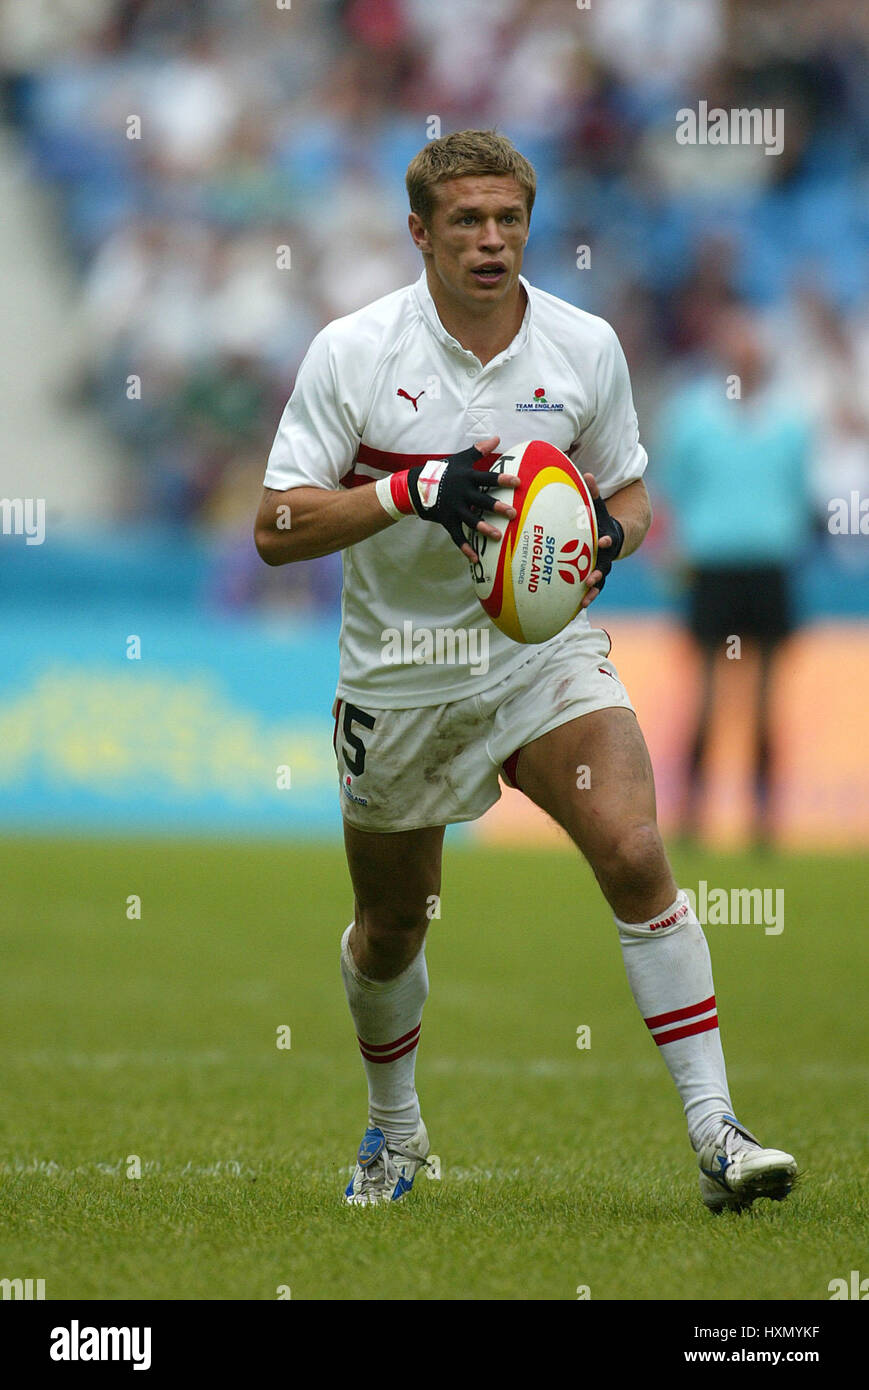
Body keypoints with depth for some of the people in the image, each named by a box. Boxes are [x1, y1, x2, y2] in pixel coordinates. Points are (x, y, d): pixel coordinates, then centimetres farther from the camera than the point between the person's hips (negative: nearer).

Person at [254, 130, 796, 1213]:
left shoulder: (584, 345, -4)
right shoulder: (352, 352, -11)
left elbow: (627, 491, 10)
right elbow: (276, 528, -12)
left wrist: (608, 536, -14)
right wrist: (411, 490, -27)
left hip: (546, 651, 0)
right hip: (399, 676, 0)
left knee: (635, 855, -21)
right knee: (390, 932, 13)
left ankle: (715, 1133, -21)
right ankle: (393, 1129, 42)